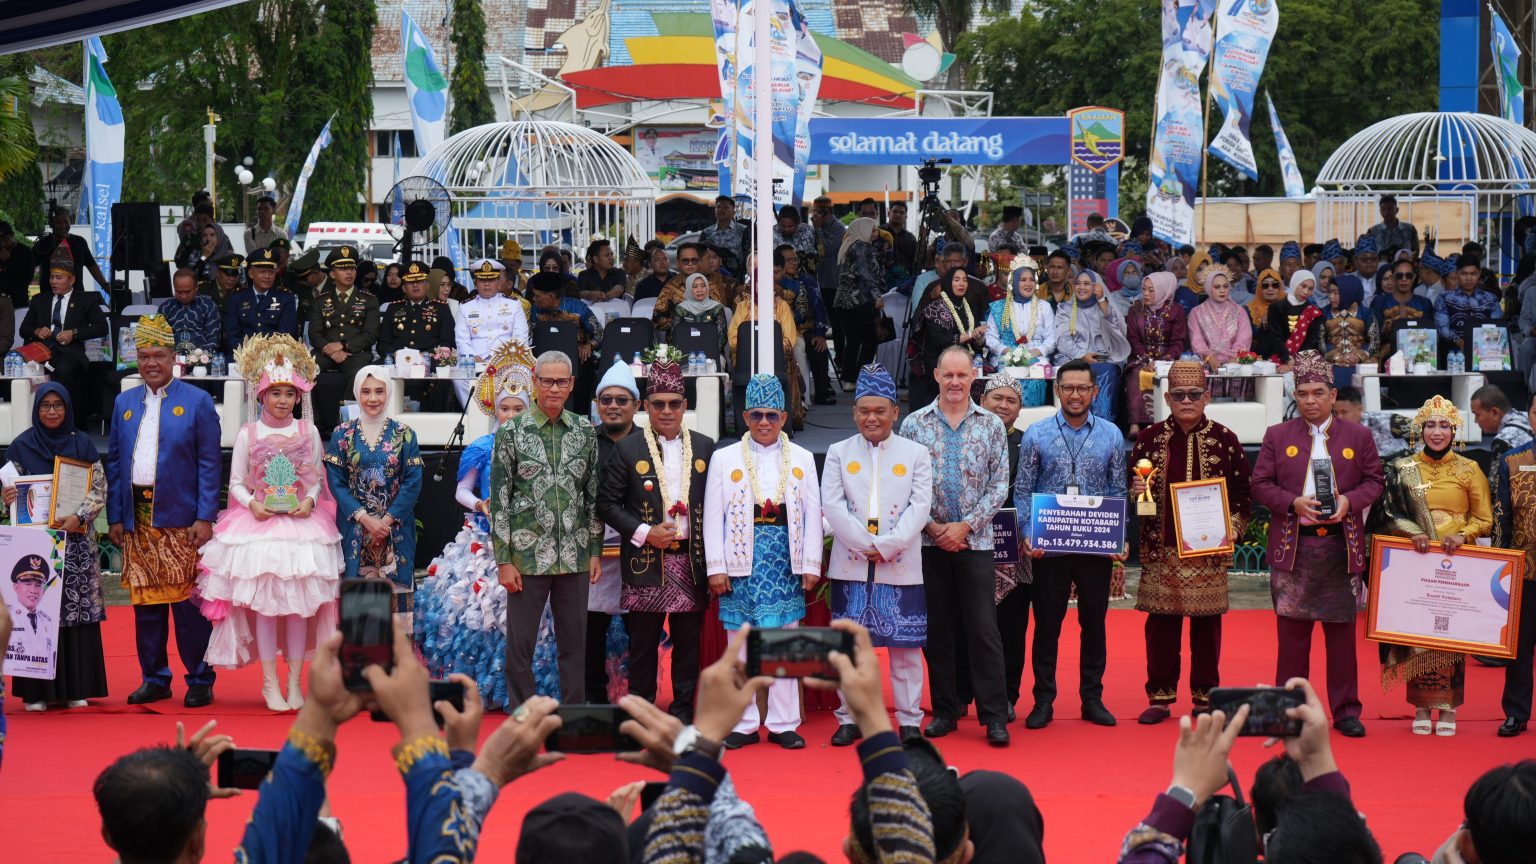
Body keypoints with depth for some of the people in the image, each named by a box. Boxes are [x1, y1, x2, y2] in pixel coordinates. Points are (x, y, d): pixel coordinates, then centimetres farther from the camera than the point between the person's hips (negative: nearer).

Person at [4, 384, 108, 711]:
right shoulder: (21, 446, 4)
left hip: (76, 539, 1)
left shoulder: (82, 444, 5)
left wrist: (79, 516, -12)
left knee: (77, 610, 0)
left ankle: (76, 687, 8)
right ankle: (37, 691, 2)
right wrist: (8, 498, -16)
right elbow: (11, 488, 7)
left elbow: (99, 490, 4)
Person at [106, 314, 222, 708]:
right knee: (145, 602, 7)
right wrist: (114, 517, 6)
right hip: (137, 519, 4)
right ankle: (154, 679, 15)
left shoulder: (197, 402, 0)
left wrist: (205, 517, -11)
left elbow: (209, 465, -3)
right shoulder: (124, 403, 12)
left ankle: (200, 680, 4)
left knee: (188, 602, -3)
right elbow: (114, 463, 13)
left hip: (181, 518, -4)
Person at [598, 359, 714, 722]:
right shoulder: (627, 449, 1)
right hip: (645, 560, -2)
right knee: (643, 640, 1)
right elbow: (607, 503, 0)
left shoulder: (705, 448, 9)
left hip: (692, 561, 2)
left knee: (688, 639, 5)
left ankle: (683, 709, 14)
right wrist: (644, 532, -11)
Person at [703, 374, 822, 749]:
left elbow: (812, 516, 7)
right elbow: (713, 516, 3)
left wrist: (811, 565, 1)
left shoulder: (802, 459, 9)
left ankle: (783, 724, 8)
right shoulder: (724, 458, 5)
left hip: (785, 562, 1)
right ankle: (743, 724, 8)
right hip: (742, 560, -1)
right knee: (740, 644, 1)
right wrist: (716, 568, -4)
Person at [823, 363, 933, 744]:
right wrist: (865, 546, -11)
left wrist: (885, 546, -13)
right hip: (850, 566, 1)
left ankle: (909, 719, 9)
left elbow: (920, 507, -3)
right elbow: (832, 505, -1)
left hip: (901, 566, -1)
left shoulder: (916, 454, 6)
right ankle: (850, 718, 12)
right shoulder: (838, 453, 8)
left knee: (905, 644, 2)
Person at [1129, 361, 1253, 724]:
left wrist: (1234, 526, -6)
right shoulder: (1149, 439, 5)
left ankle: (1205, 697, 14)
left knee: (1207, 624, 4)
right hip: (1161, 550, 1)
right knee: (1161, 623, 2)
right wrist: (1137, 490, -11)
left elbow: (1242, 491, 7)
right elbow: (1133, 488, 11)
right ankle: (1160, 697, 9)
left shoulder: (1224, 439, 3)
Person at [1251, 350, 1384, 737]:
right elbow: (1261, 484, 4)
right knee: (1292, 631, 3)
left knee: (1342, 630, 4)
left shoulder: (1358, 436, 7)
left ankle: (1346, 711, 10)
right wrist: (1292, 503, -14)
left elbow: (1374, 481, 8)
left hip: (1341, 546, 0)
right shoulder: (1278, 436, 6)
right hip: (1292, 545, 0)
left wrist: (1350, 501, -12)